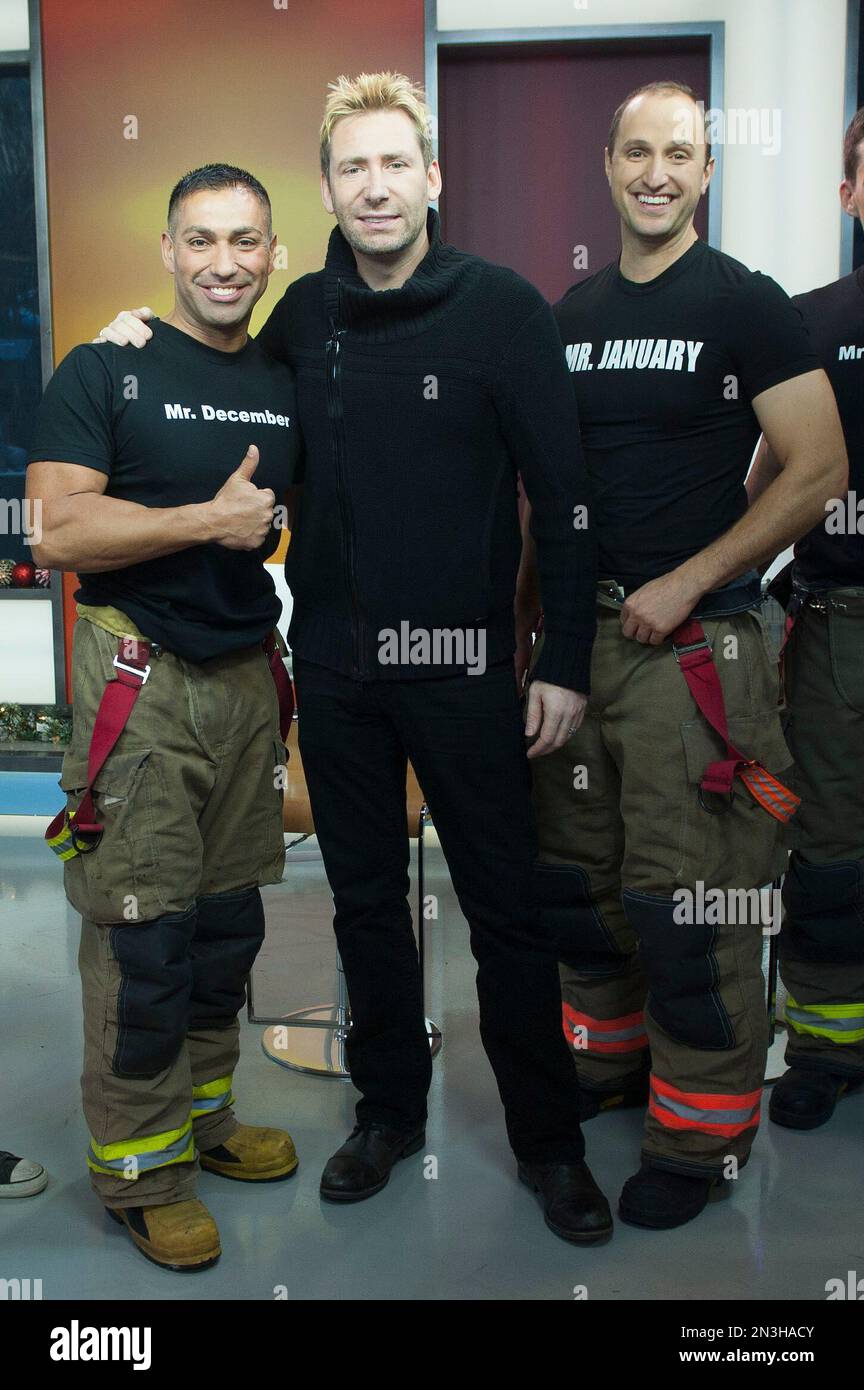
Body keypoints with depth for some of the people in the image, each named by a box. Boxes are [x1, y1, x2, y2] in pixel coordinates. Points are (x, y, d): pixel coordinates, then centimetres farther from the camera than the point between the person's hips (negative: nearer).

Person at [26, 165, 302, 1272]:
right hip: (141, 683, -5)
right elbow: (56, 529, -14)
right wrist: (209, 521, -16)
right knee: (140, 934, -2)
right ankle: (137, 1170, 14)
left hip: (247, 675, 6)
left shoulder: (285, 384, 12)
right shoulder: (106, 371, -4)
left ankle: (203, 1116, 30)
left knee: (227, 917, 13)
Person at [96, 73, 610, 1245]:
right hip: (333, 663, 4)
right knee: (364, 899, 14)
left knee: (504, 910, 5)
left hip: (460, 663, -4)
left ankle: (548, 1140, 23)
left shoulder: (501, 306, -6)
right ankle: (389, 1108, 33)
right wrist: (151, 343, 6)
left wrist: (567, 661, -10)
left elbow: (564, 494, -6)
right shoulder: (305, 313, 6)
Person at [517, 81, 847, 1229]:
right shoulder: (573, 316, 14)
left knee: (688, 898, -3)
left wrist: (684, 584, -14)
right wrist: (521, 614, 12)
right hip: (579, 630, 6)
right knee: (575, 871, 14)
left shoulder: (746, 306, -3)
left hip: (695, 637, -6)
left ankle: (703, 1129, 15)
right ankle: (609, 1058, 35)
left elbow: (818, 471, -9)